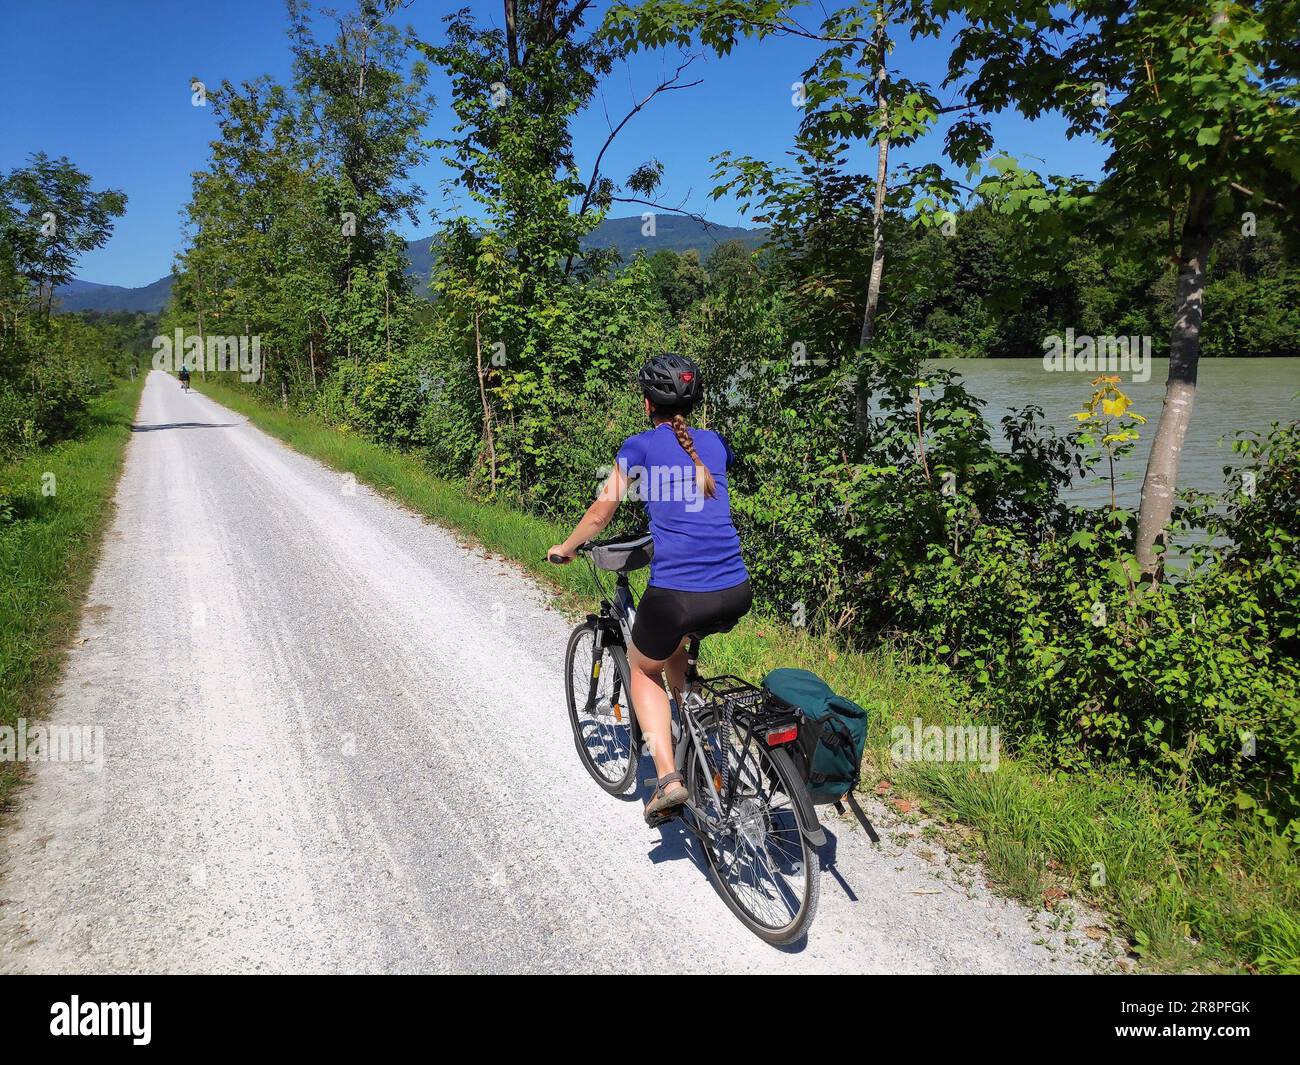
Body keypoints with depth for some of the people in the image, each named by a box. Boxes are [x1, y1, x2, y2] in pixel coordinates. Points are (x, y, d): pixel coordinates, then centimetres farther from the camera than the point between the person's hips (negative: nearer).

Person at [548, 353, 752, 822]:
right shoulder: (715, 442, 16)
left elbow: (602, 509, 4)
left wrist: (565, 548, 21)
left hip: (676, 595, -5)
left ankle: (667, 777, 8)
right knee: (673, 645, 36)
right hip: (736, 596, 5)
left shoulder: (640, 446, 3)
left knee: (644, 669, 24)